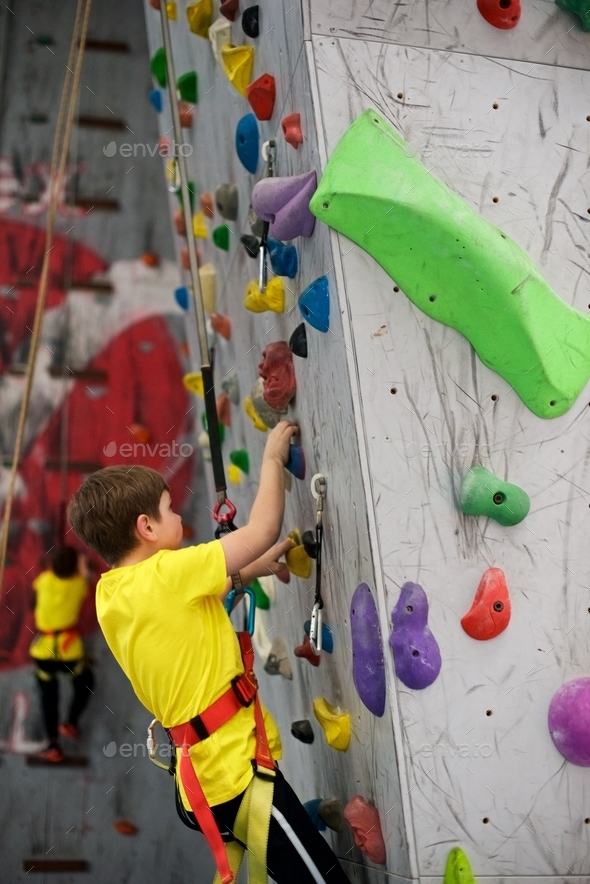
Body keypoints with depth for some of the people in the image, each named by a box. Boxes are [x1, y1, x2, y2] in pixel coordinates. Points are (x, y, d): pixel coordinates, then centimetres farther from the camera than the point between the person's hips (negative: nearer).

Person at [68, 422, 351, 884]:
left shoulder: (111, 593, 7)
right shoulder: (164, 574, -18)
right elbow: (262, 529, -12)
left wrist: (248, 572, 17)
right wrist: (273, 457, 1)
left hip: (206, 772, 9)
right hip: (236, 770, -9)